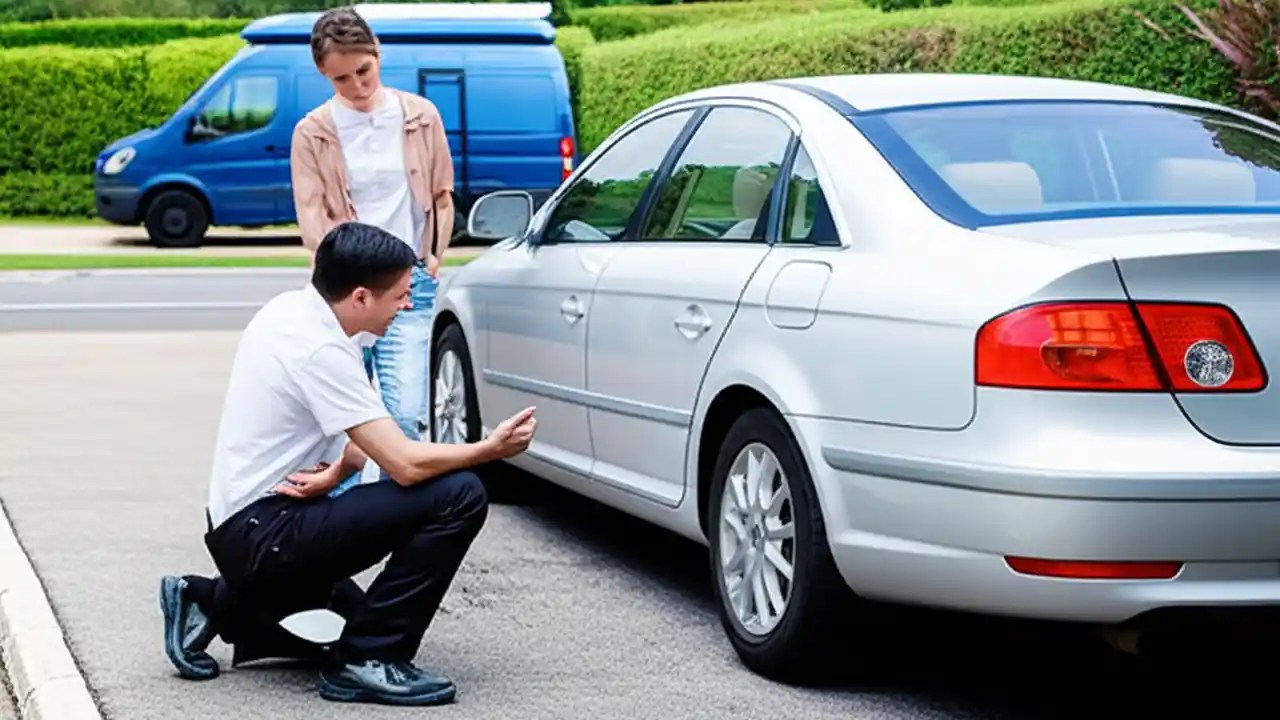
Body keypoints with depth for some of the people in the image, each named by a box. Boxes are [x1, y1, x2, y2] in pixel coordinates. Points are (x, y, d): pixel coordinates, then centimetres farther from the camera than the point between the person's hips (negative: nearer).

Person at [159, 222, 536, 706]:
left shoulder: (291, 309, 6)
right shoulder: (319, 349, -22)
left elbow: (363, 439, 11)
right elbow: (406, 464, -24)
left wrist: (336, 471, -11)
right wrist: (491, 449, -11)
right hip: (264, 534, -10)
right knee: (458, 496, -20)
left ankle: (212, 604, 21)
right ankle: (367, 660, -14)